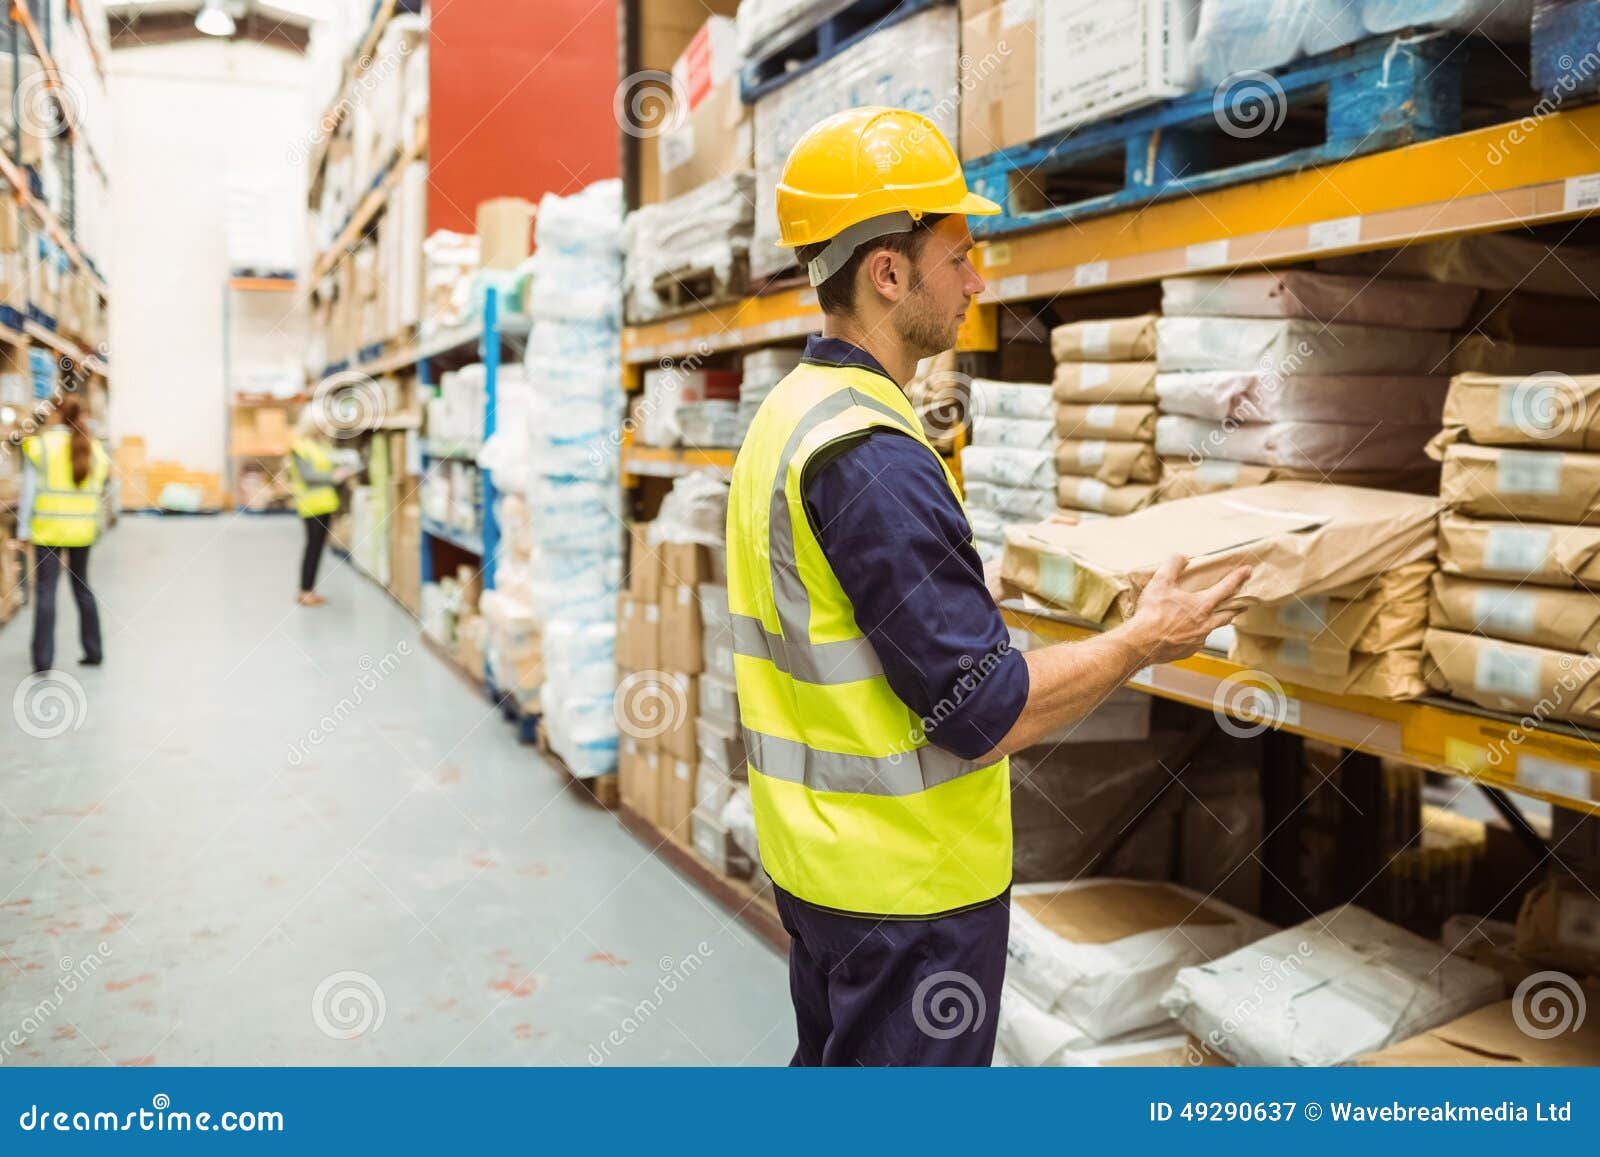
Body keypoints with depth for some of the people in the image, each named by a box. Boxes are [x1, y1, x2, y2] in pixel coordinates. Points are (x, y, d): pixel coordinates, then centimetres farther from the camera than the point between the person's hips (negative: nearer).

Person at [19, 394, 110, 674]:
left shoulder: (40, 445, -6)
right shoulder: (94, 449, 4)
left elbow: (29, 491, -7)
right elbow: (97, 489, 7)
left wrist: (23, 529, -2)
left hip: (49, 529, -4)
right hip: (82, 529, 4)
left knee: (45, 591, 0)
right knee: (82, 588, 16)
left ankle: (43, 660, -2)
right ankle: (94, 652, 21)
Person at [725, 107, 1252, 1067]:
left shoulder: (790, 416, 6)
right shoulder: (873, 457, -25)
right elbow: (984, 712, -24)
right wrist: (1143, 642, -10)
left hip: (819, 854, 9)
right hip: (909, 881, -9)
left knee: (837, 1064, 23)